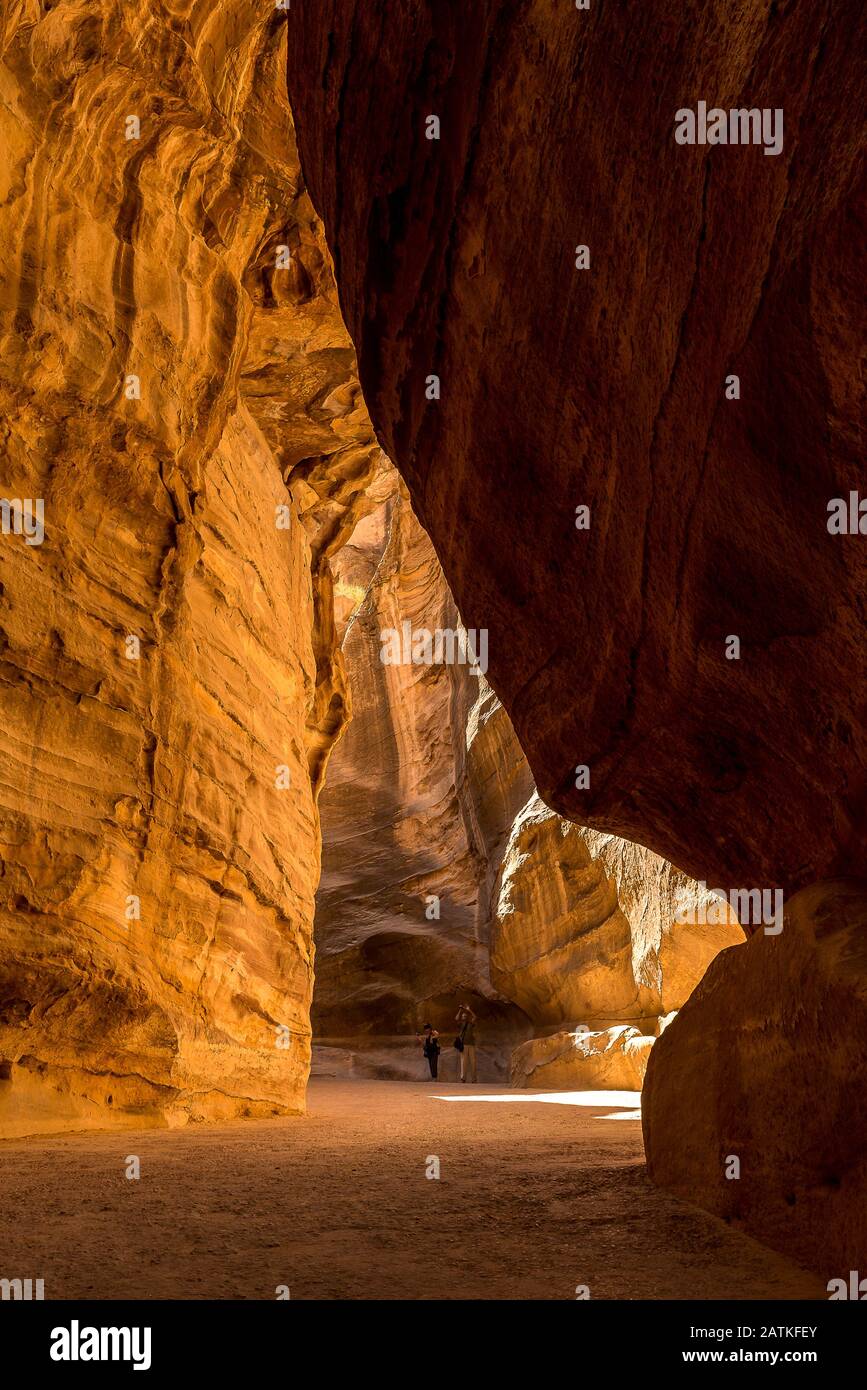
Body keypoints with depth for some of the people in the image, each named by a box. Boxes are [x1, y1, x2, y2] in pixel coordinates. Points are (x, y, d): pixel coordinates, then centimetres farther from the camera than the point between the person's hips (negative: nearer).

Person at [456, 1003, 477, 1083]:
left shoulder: (471, 1024, 10)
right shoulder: (461, 1024, 10)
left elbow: (474, 1017, -7)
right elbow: (456, 1019, -8)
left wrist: (469, 1010, -7)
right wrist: (460, 1010, -10)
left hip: (471, 1044, 0)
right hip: (463, 1045, 0)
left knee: (472, 1061, 0)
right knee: (463, 1061, -6)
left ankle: (473, 1078, 3)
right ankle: (463, 1077, -8)